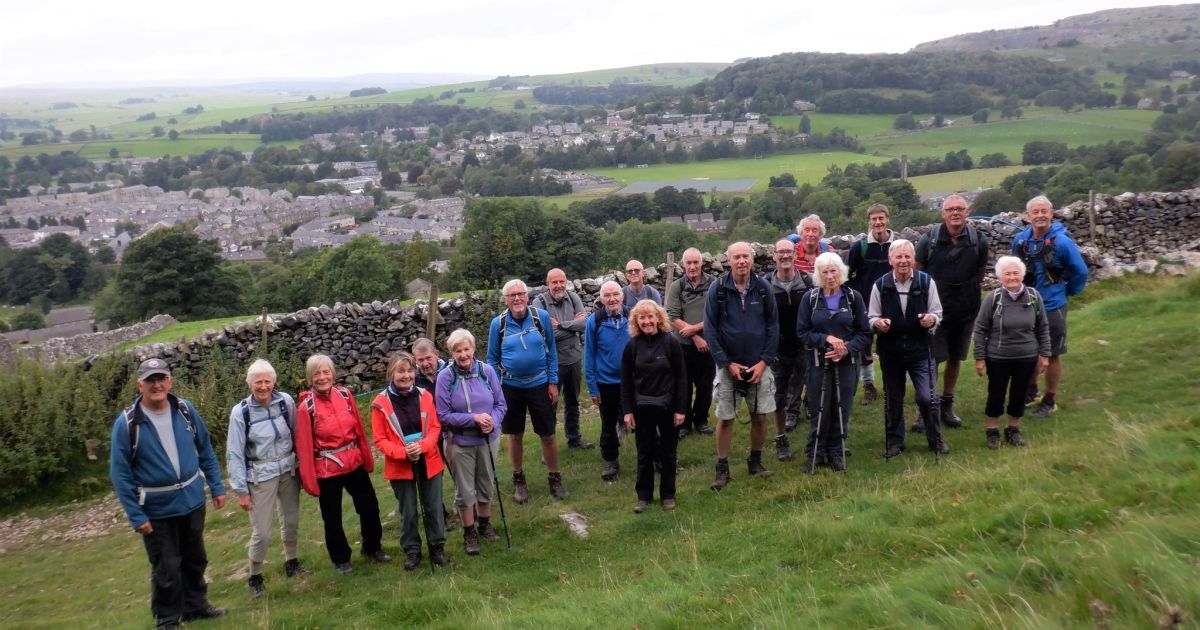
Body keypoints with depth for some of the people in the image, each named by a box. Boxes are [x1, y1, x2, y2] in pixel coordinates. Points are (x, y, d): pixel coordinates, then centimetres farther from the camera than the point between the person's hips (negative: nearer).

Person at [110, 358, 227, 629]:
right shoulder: (127, 423, -15)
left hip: (192, 500, 4)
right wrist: (135, 516, -15)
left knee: (195, 559, 21)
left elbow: (205, 450, 5)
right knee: (166, 570, 6)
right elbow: (119, 473, -13)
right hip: (156, 509, -4)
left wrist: (217, 487, 5)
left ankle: (195, 605, 41)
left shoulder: (185, 410, -6)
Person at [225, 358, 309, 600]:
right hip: (260, 477, -3)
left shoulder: (285, 402, -7)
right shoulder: (240, 412, -13)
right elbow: (234, 453, -8)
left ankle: (291, 563, 39)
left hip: (288, 471, 3)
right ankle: (255, 577, 19)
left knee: (291, 521, 16)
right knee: (262, 533, -3)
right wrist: (241, 490, -7)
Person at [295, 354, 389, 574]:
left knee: (370, 506, 14)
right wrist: (309, 480, -11)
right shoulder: (306, 407, -13)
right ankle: (341, 559, 32)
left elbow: (359, 429, 4)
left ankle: (372, 548, 37)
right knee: (332, 517, 11)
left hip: (355, 463, 4)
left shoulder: (345, 395, -3)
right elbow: (304, 446, -12)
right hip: (327, 469, -4)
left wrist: (368, 458, 9)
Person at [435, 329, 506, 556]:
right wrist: (474, 418, -22)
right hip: (461, 443, -2)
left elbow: (500, 404, -1)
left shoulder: (487, 371, -9)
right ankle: (469, 533, 30)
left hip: (489, 439, 2)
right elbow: (443, 415, -13)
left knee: (486, 485, 19)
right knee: (465, 491, 10)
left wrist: (493, 420, -21)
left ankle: (485, 524, 41)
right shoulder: (445, 377, -16)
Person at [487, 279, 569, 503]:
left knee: (548, 435, 6)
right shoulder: (498, 323, -7)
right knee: (515, 435, 12)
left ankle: (555, 478, 24)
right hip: (510, 387, 1)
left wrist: (553, 382, -2)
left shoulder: (541, 316, -9)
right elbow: (492, 359, 2)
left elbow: (551, 351, -1)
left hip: (539, 385, 0)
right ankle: (518, 479, 30)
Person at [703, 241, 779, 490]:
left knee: (760, 415, 7)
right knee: (725, 418, 3)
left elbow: (773, 326, 0)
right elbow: (710, 330, -7)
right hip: (728, 365, -1)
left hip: (759, 365, 2)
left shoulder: (763, 288, -3)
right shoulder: (717, 289, -8)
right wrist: (728, 363, -10)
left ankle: (755, 460, 27)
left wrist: (764, 361, -7)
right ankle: (722, 468, 15)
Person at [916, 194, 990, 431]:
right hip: (934, 310, -2)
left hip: (965, 311, 3)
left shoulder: (979, 240, -3)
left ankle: (947, 405, 27)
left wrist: (967, 292, 10)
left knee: (955, 358, 13)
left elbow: (981, 273, 12)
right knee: (931, 359, -5)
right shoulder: (929, 240, -8)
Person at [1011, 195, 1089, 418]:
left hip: (1052, 307, -4)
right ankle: (1031, 393, 35)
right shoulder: (1020, 240, -4)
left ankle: (1050, 400, 20)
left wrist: (1067, 292, 2)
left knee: (1052, 355, 7)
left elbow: (1080, 272, -6)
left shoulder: (1061, 242, -16)